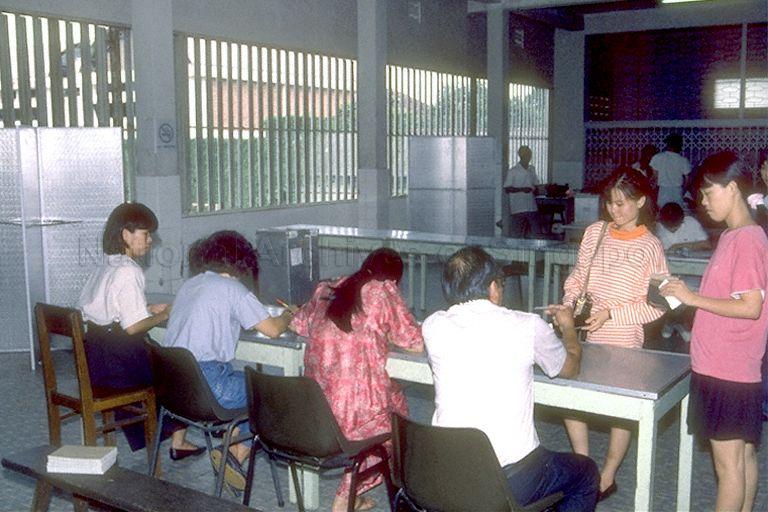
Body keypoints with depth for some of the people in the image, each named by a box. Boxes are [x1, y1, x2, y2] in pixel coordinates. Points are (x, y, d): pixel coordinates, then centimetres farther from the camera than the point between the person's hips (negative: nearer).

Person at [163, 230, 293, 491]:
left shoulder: (189, 285, 15)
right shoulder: (232, 289, -7)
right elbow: (272, 329, -10)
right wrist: (288, 315, 11)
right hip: (204, 385, -8)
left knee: (245, 381, 27)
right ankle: (237, 454, 3)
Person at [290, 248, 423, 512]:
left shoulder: (326, 289, 10)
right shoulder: (383, 291, -4)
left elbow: (297, 324, 22)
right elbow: (416, 343, -1)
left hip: (313, 409, 6)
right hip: (355, 408, -6)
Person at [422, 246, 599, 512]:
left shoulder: (433, 326, -2)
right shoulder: (528, 327, -9)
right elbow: (570, 367, 12)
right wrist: (568, 327, 32)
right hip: (511, 483, -4)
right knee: (586, 472, 26)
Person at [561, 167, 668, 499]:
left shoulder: (650, 247, -8)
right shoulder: (595, 233, 4)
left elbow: (655, 304, -9)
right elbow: (577, 277, 12)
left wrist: (610, 313, -16)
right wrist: (570, 305, -6)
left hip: (623, 339, -4)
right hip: (588, 337, 5)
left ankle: (607, 477, 24)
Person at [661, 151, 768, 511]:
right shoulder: (731, 236, 13)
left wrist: (693, 298, -18)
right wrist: (687, 297, 6)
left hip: (729, 373, -9)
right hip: (724, 368, 9)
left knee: (728, 462, 0)